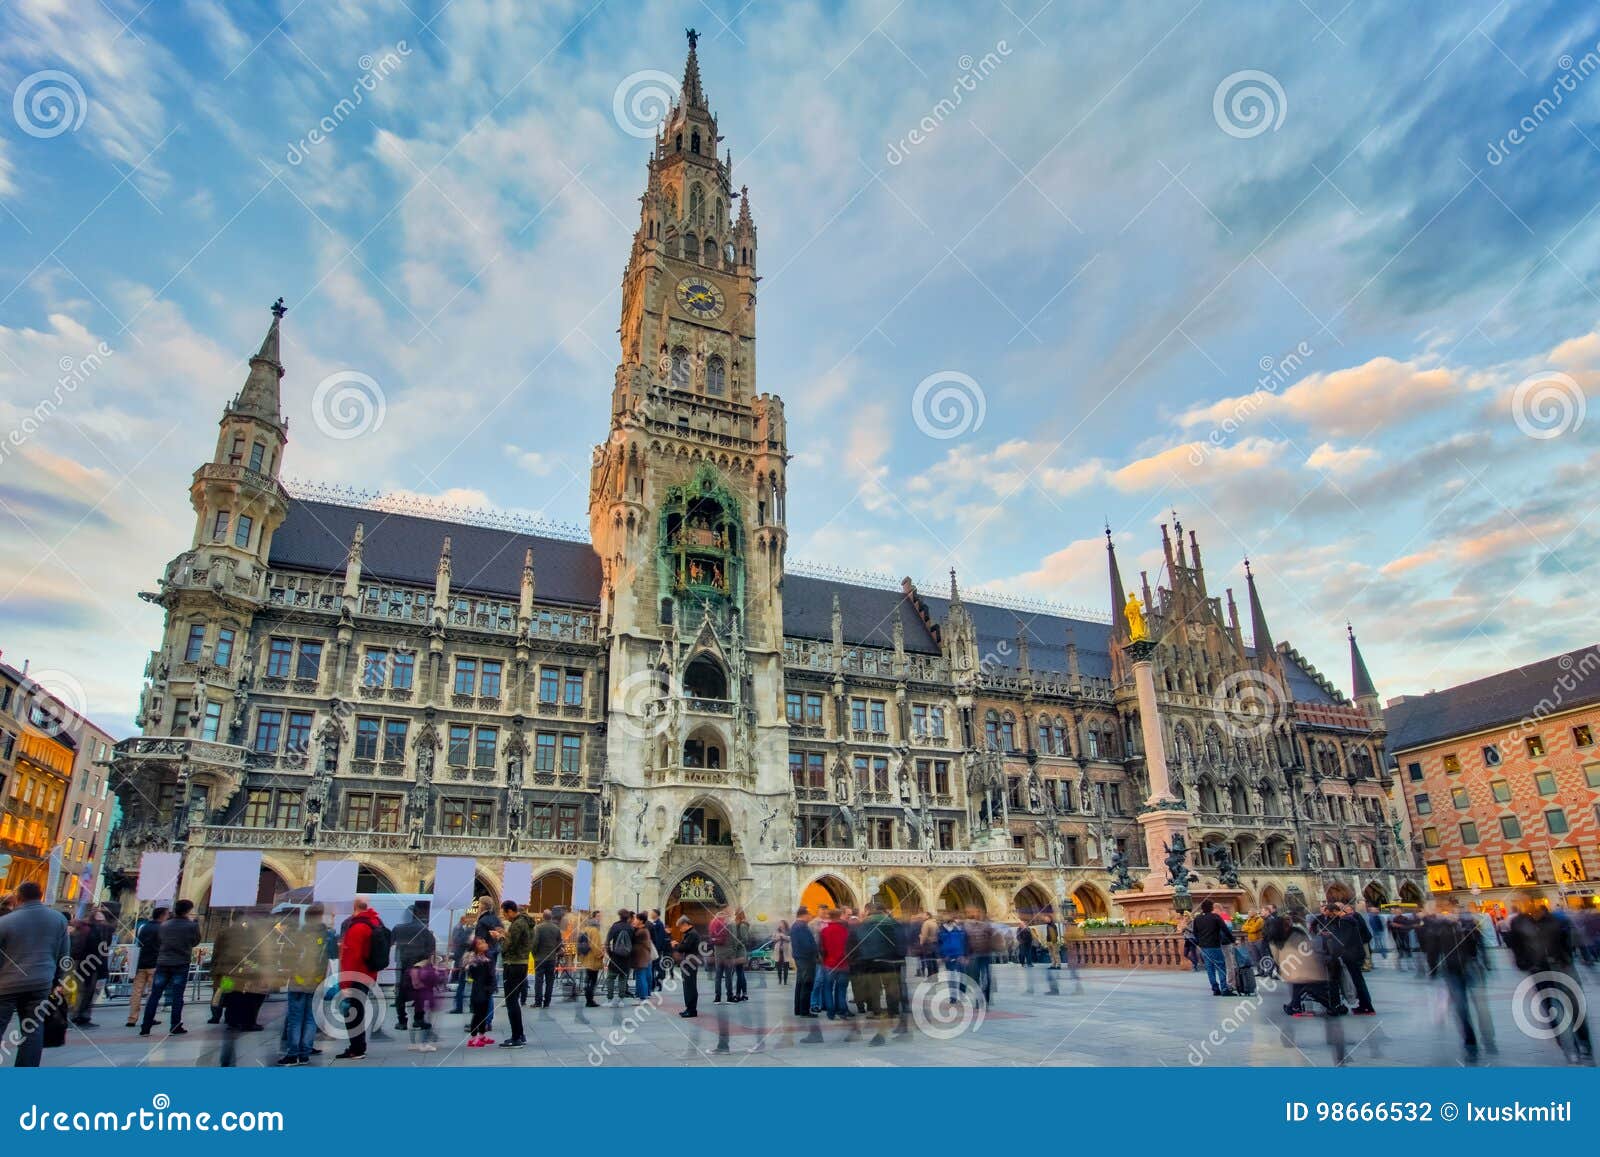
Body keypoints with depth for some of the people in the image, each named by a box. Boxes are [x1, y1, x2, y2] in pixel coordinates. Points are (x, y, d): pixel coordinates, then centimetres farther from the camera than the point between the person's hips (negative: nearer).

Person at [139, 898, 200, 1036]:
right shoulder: (192, 925, -9)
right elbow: (196, 941, 4)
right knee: (177, 996, 3)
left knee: (154, 995, 8)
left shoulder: (165, 924, 1)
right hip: (181, 964, -3)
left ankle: (145, 1028, 7)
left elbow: (160, 940, 13)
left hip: (162, 963, 3)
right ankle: (175, 1027, 4)